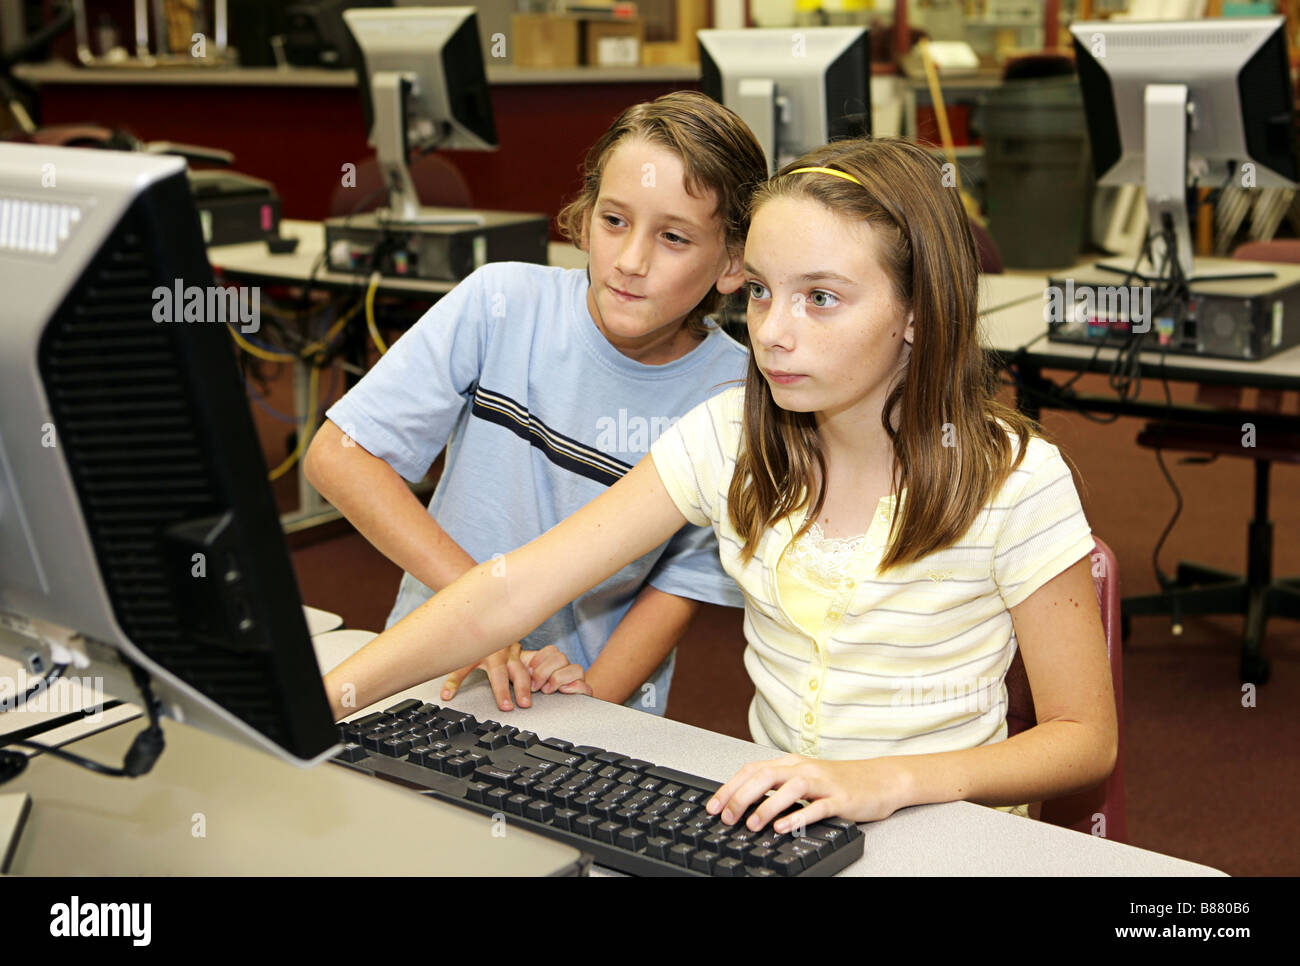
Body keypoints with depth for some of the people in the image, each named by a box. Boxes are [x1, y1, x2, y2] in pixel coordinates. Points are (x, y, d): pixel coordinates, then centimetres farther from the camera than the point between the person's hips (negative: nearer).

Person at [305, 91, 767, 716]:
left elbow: (682, 586, -2)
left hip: (602, 713, 0)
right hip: (431, 676, 1)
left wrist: (589, 699, -17)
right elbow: (337, 454, -10)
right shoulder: (503, 305, -9)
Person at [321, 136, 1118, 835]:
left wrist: (888, 781, -25)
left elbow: (1087, 739, -9)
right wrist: (323, 700, -20)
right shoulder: (731, 438, -3)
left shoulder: (1013, 481, -14)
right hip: (771, 816, 3)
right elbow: (512, 591, -8)